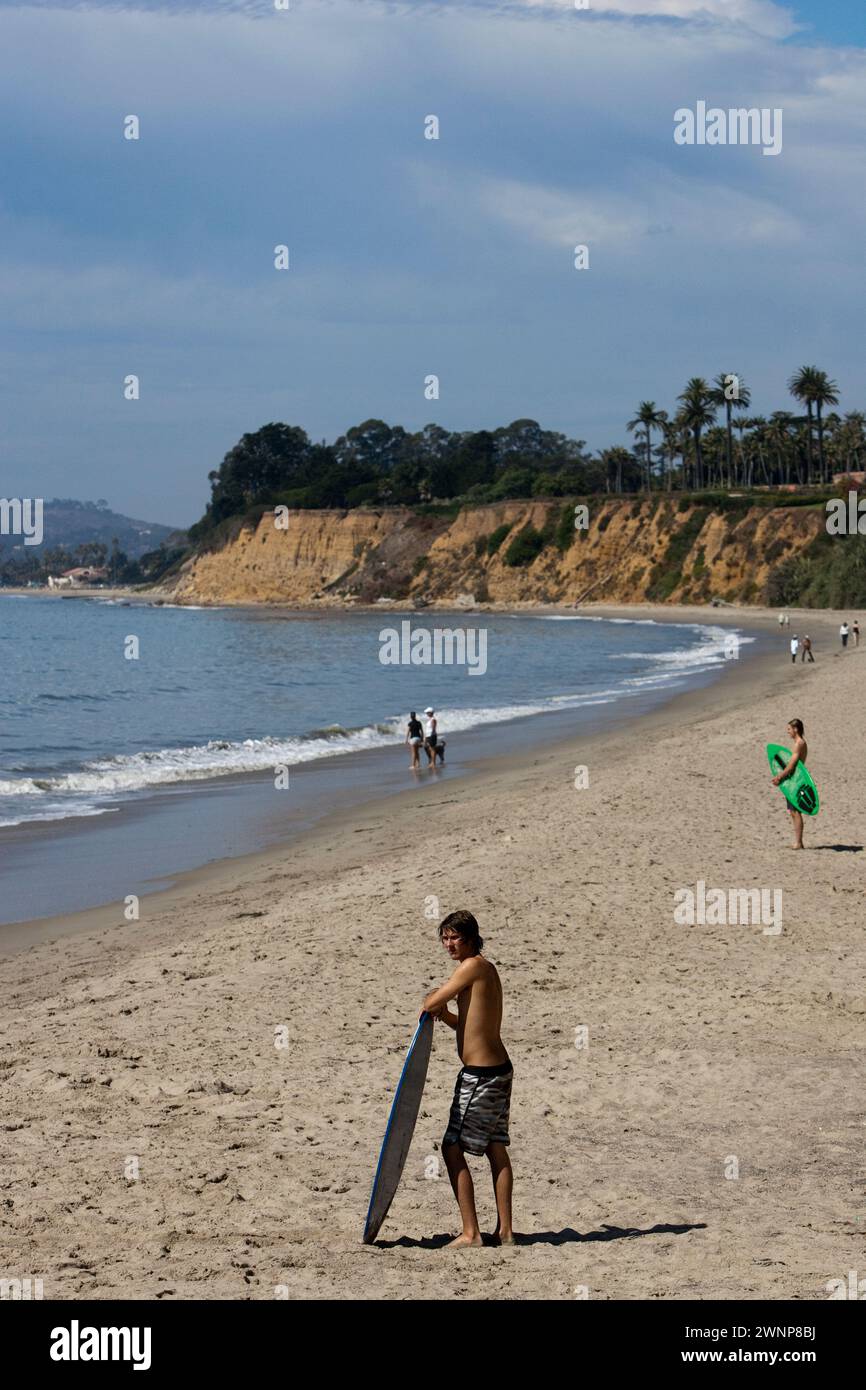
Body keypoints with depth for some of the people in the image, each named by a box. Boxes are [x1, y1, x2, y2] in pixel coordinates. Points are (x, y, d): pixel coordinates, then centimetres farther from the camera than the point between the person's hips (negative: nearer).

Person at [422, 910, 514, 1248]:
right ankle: (505, 1231, 18)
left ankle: (470, 1232, -4)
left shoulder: (473, 966, -15)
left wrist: (436, 1000, 8)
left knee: (453, 1148, -4)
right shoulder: (487, 969, 14)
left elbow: (429, 1004, -15)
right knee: (496, 1150, 13)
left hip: (480, 1076, -10)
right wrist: (446, 1014, 6)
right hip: (499, 1069, 10)